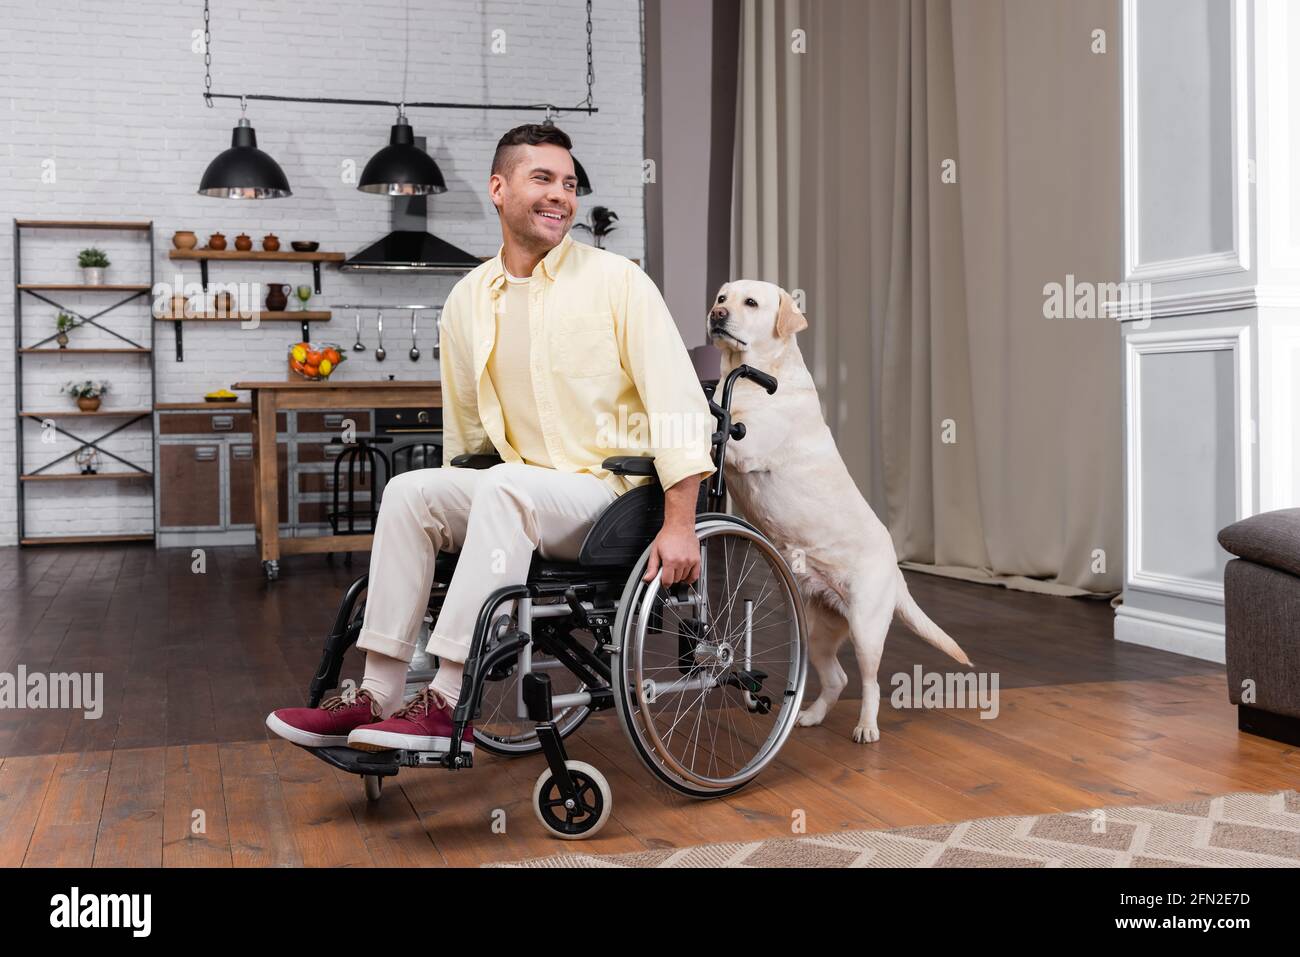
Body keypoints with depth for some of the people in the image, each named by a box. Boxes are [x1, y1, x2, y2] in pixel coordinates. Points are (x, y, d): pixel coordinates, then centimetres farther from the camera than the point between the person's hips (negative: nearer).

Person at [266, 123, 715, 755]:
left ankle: (449, 704, -31)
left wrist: (679, 525, -18)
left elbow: (681, 407, -11)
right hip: (522, 491, 5)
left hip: (611, 491, -5)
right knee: (410, 491, -17)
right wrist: (451, 519, 21)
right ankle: (378, 695, -15)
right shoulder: (468, 302, 9)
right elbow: (466, 435, 21)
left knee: (504, 487, -32)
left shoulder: (616, 281, -5)